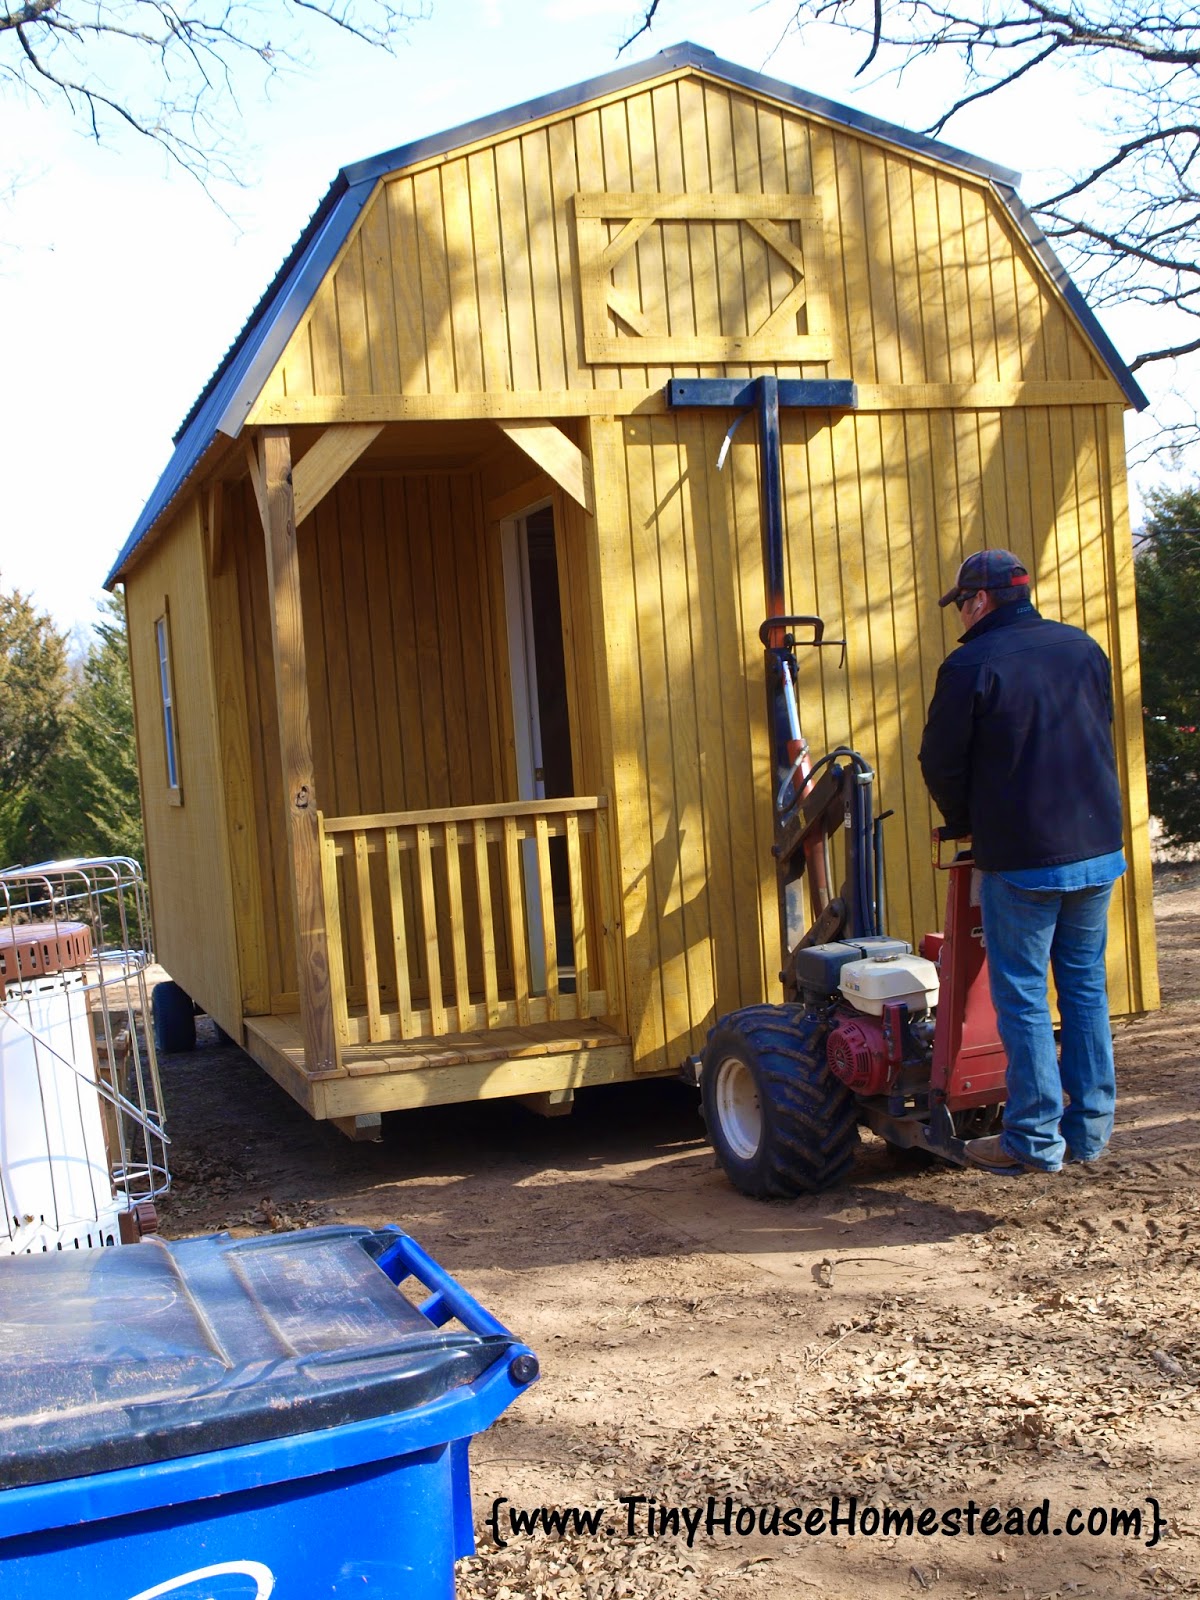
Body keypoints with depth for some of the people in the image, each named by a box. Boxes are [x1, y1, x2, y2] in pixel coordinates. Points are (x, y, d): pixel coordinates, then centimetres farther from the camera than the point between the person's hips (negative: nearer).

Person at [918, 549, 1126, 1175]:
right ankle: (1090, 1128, 18)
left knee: (1023, 997, 1)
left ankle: (1036, 1139, 4)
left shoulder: (971, 665, -11)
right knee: (1086, 987, 13)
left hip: (1020, 858, -6)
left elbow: (942, 763, -6)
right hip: (1098, 847, 6)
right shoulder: (1083, 648, 9)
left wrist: (966, 824, 13)